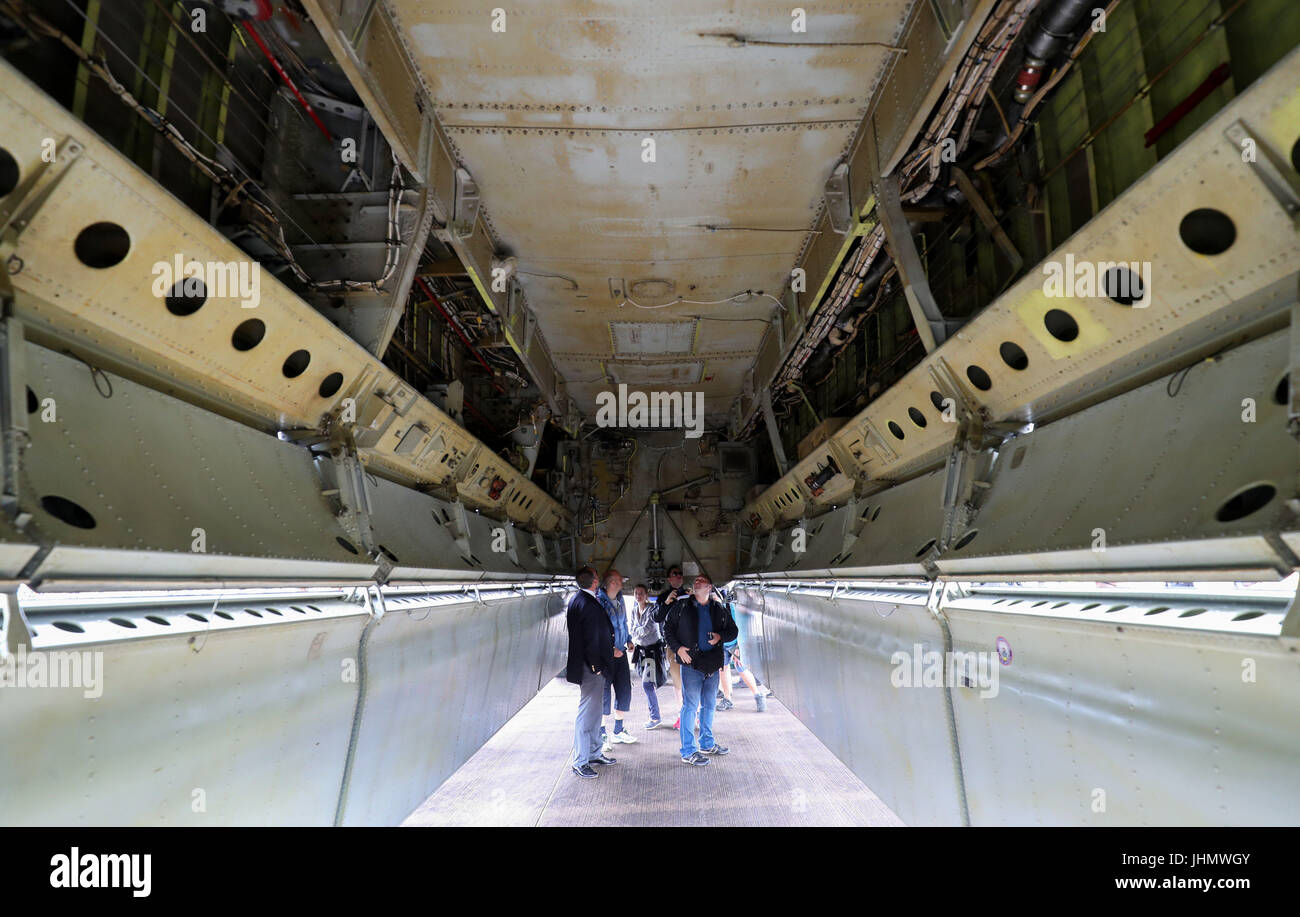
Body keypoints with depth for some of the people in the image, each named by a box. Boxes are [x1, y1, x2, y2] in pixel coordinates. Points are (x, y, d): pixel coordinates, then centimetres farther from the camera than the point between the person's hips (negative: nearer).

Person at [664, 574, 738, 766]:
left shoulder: (719, 608, 10)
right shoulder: (681, 606, 2)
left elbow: (733, 631, 15)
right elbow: (667, 628, 5)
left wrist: (720, 636, -6)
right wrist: (677, 648, -8)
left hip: (712, 664, 4)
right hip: (691, 663, -4)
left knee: (709, 705, 16)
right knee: (690, 705, -6)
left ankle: (707, 743, 33)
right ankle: (688, 752, 1)